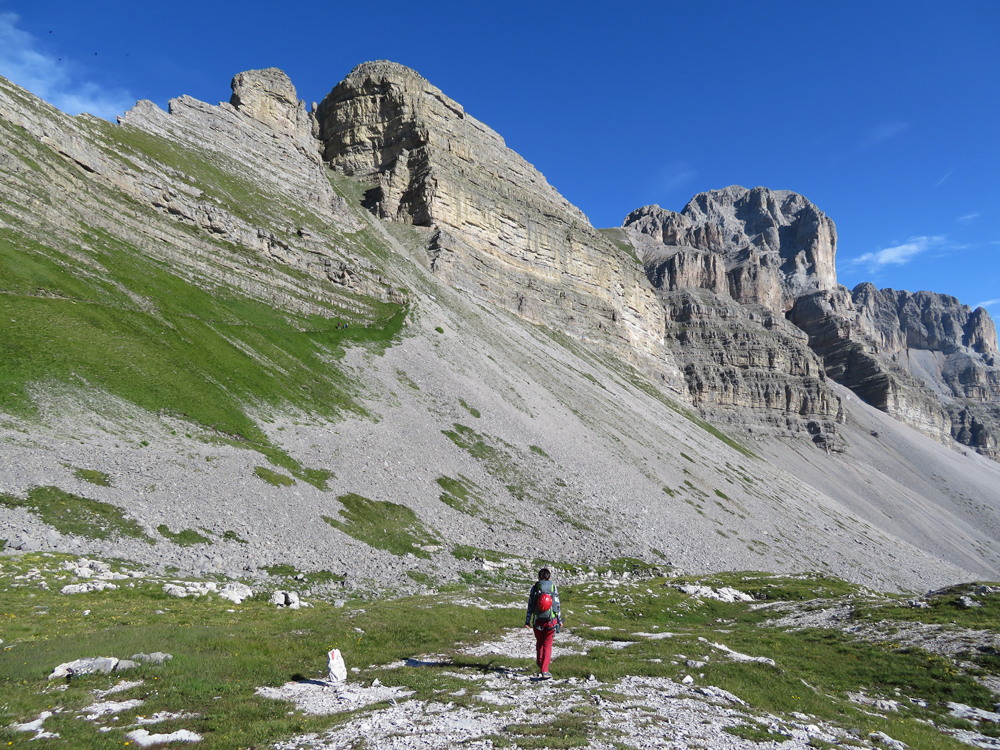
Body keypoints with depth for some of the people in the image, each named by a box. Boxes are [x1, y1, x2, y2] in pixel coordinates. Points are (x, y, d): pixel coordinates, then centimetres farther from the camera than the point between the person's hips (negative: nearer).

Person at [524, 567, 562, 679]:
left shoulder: (535, 588, -2)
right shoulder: (553, 588, -2)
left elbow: (530, 605, -2)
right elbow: (557, 605, 1)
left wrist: (527, 621, 4)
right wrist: (559, 620, 10)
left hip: (537, 620, 1)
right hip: (551, 620, -1)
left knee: (539, 642, 21)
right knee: (547, 645, 4)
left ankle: (539, 662, 43)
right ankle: (544, 671, -6)